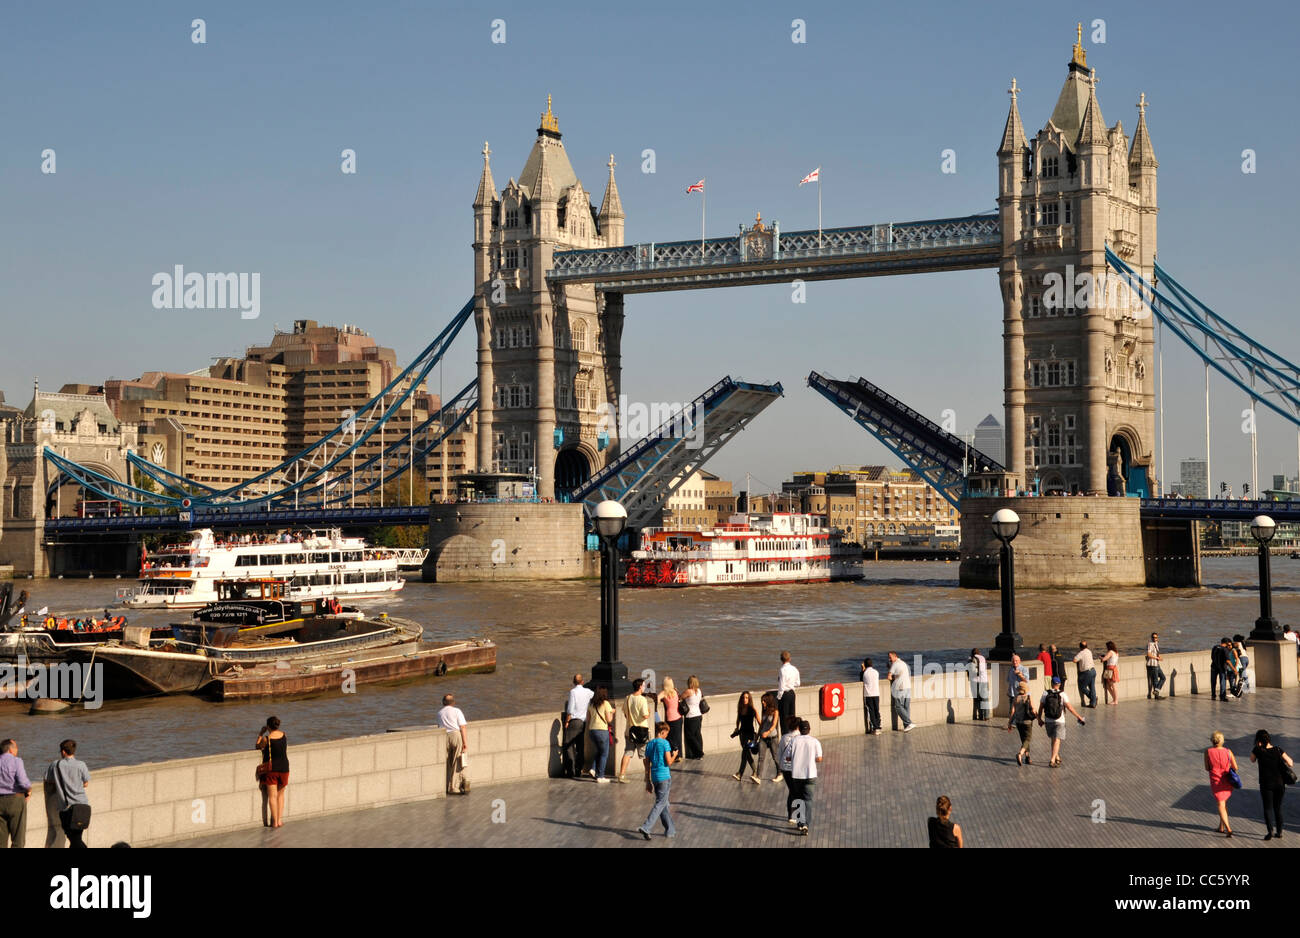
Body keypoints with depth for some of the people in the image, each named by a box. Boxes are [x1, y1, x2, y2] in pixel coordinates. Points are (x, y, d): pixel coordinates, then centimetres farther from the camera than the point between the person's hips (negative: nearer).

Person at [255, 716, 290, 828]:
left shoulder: (266, 738, -13)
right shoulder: (284, 735, -1)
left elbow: (257, 746, 4)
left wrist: (261, 734, 9)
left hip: (271, 769, -3)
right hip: (284, 768, 3)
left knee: (272, 796, 2)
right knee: (280, 795, 15)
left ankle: (274, 822, 2)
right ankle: (279, 820, 12)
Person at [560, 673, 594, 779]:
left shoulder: (573, 691, -10)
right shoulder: (588, 692, 5)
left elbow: (570, 709, -15)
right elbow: (595, 695, 30)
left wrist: (567, 721, -6)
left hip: (574, 720, -6)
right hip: (583, 721, 6)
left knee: (569, 746, -4)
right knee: (580, 746, 11)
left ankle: (571, 770, -12)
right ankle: (579, 769, 12)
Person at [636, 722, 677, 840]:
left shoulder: (649, 744, 10)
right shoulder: (664, 743, -9)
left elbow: (647, 765, 11)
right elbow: (669, 762, -12)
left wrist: (648, 782, 16)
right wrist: (674, 755, 9)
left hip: (654, 777, 7)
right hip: (664, 777, -7)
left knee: (664, 804, 14)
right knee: (660, 804, -3)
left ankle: (670, 831, 18)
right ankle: (646, 827, -15)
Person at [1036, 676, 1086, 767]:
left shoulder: (1045, 694, -3)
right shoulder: (1062, 695, -9)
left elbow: (1040, 708, 1)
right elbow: (1069, 707, -11)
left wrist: (1039, 719, 17)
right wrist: (1079, 717, -3)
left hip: (1048, 721, 3)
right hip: (1059, 722, -3)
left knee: (1053, 740, 21)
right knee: (1057, 741, -2)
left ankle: (1057, 757, 30)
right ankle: (1052, 761, -13)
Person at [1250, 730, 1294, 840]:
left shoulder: (1258, 750, -10)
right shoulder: (1278, 750, -4)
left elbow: (1252, 760, 11)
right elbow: (1290, 763, -8)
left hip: (1266, 784, -3)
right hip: (1280, 783, 3)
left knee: (1268, 808, 4)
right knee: (1278, 808, 16)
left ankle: (1270, 831, -13)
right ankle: (1279, 831, 22)